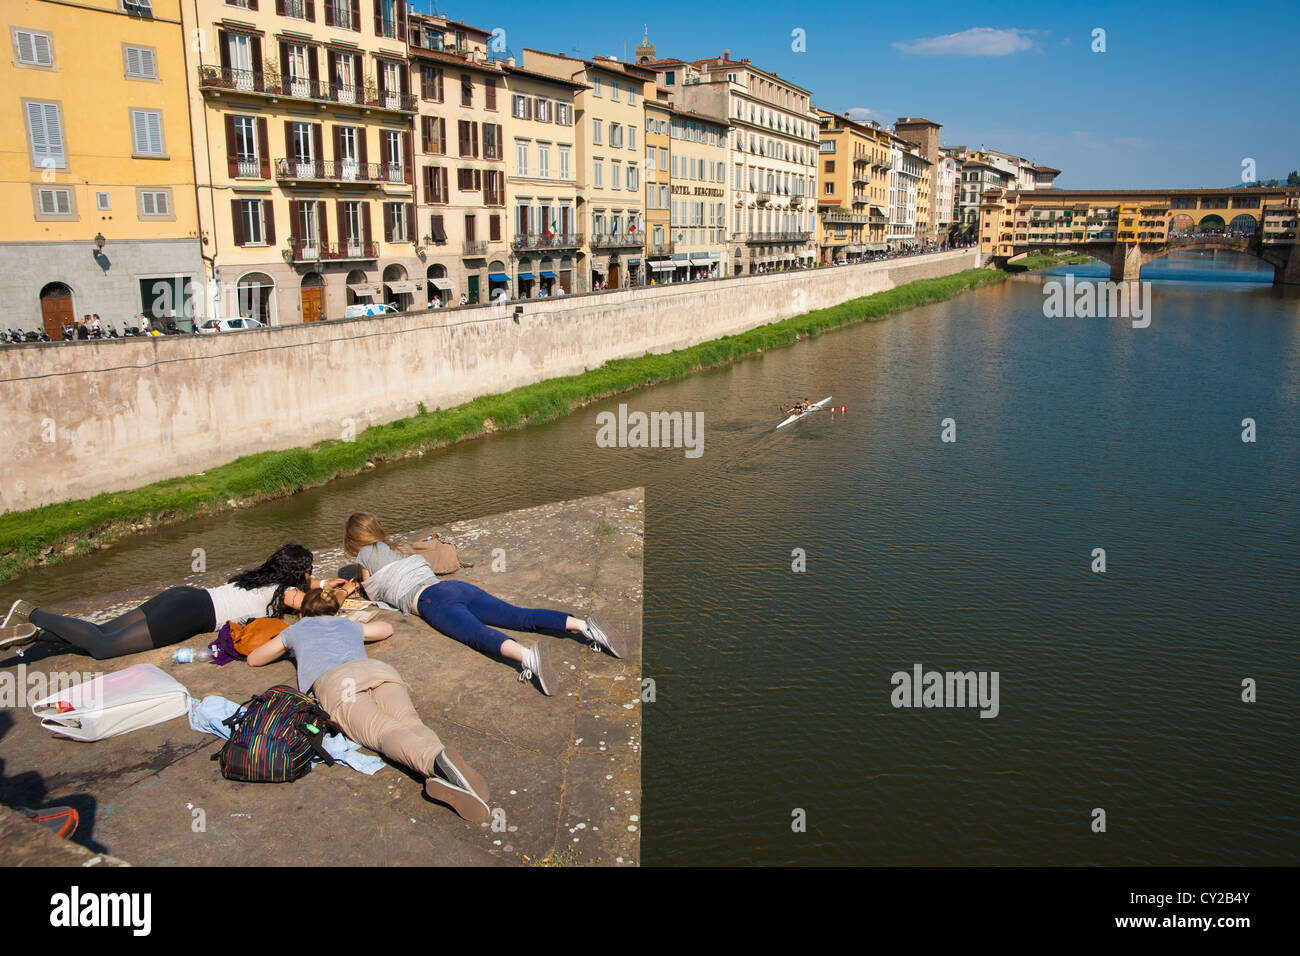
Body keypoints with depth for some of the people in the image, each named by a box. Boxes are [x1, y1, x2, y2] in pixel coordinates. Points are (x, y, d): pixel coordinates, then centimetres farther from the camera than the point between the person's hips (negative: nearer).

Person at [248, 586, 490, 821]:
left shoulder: (296, 630, 36)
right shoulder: (349, 625, 42)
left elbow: (253, 659, 52)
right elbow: (386, 628, 63)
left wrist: (291, 646, 66)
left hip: (336, 682, -3)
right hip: (378, 669, 3)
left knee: (386, 731, -28)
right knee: (410, 722, -24)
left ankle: (439, 760, -61)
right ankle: (443, 774, -59)